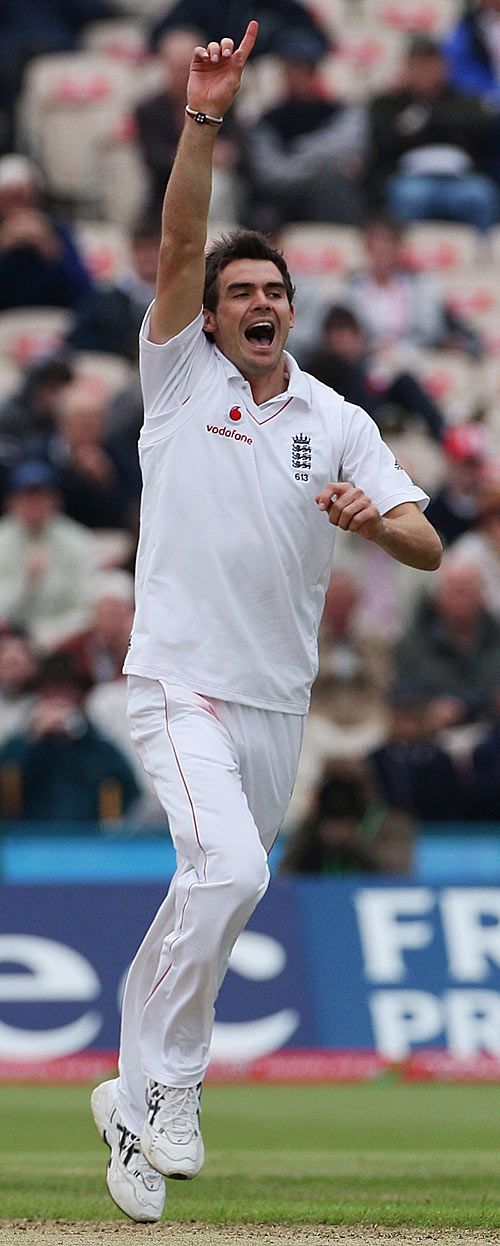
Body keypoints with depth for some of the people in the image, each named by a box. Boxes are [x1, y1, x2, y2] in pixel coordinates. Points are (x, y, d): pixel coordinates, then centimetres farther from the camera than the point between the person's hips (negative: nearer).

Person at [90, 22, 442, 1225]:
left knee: (216, 886, 10)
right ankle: (169, 1098, -15)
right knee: (228, 870, -24)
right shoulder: (180, 378, 1)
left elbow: (428, 547, -1)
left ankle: (134, 1093, 24)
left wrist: (377, 520, -24)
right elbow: (180, 243, -14)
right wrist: (203, 119, -25)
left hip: (279, 700, 4)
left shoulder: (340, 423, 7)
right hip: (182, 683, -4)